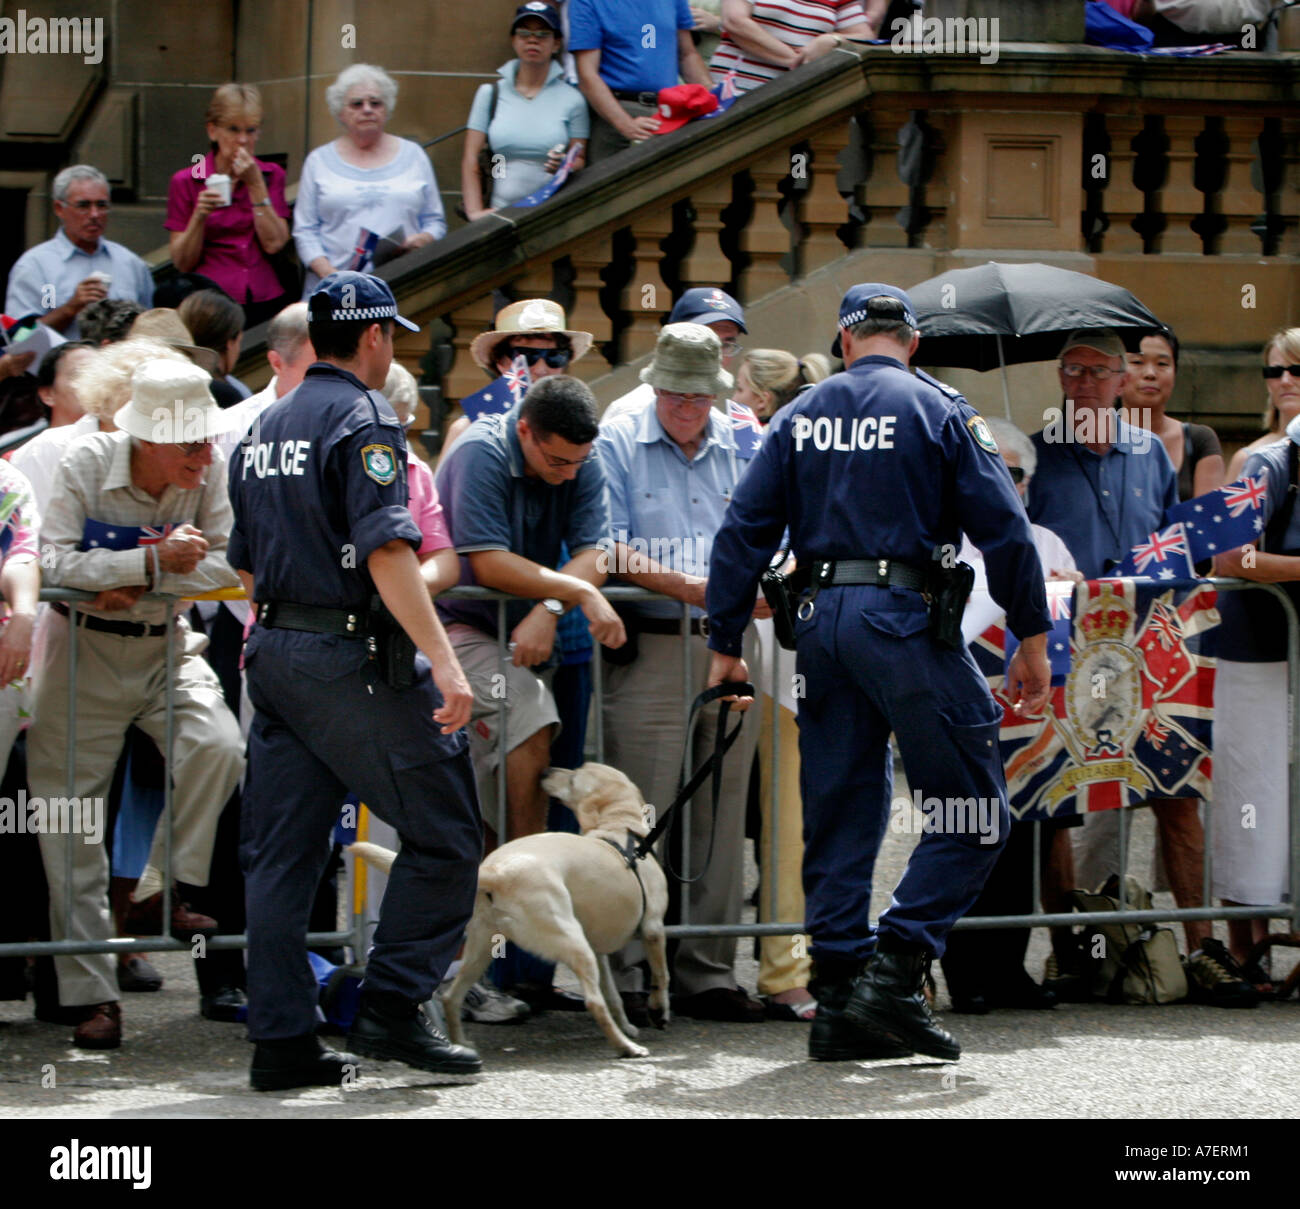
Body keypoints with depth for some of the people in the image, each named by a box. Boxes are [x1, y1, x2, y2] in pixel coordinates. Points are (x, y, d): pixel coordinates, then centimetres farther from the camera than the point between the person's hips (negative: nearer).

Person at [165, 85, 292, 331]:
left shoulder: (271, 175, 14)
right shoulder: (186, 182, 6)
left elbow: (274, 244, 0)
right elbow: (183, 264, 3)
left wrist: (256, 185, -3)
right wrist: (200, 216, -11)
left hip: (266, 302, 2)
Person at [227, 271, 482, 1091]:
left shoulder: (266, 429, 16)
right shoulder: (363, 418, -9)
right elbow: (386, 551, -20)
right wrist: (443, 661, -25)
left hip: (274, 654, 9)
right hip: (352, 657, -8)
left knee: (281, 858, 7)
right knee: (444, 834, 0)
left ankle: (283, 1040, 6)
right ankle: (394, 1007, -4)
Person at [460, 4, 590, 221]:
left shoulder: (571, 99, 7)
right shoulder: (491, 94, 11)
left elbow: (580, 161, 8)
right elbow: (470, 159, 9)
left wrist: (565, 166, -15)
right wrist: (475, 211, -2)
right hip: (501, 216, 1)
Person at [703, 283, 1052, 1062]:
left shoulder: (802, 415, 13)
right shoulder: (938, 411, 0)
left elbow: (743, 534, 9)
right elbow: (1004, 529, -5)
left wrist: (726, 644, 14)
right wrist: (1033, 641, 0)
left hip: (821, 619, 6)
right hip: (903, 617, -5)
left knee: (840, 817, 11)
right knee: (975, 814, -1)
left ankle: (838, 1000, 9)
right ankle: (894, 975, -13)